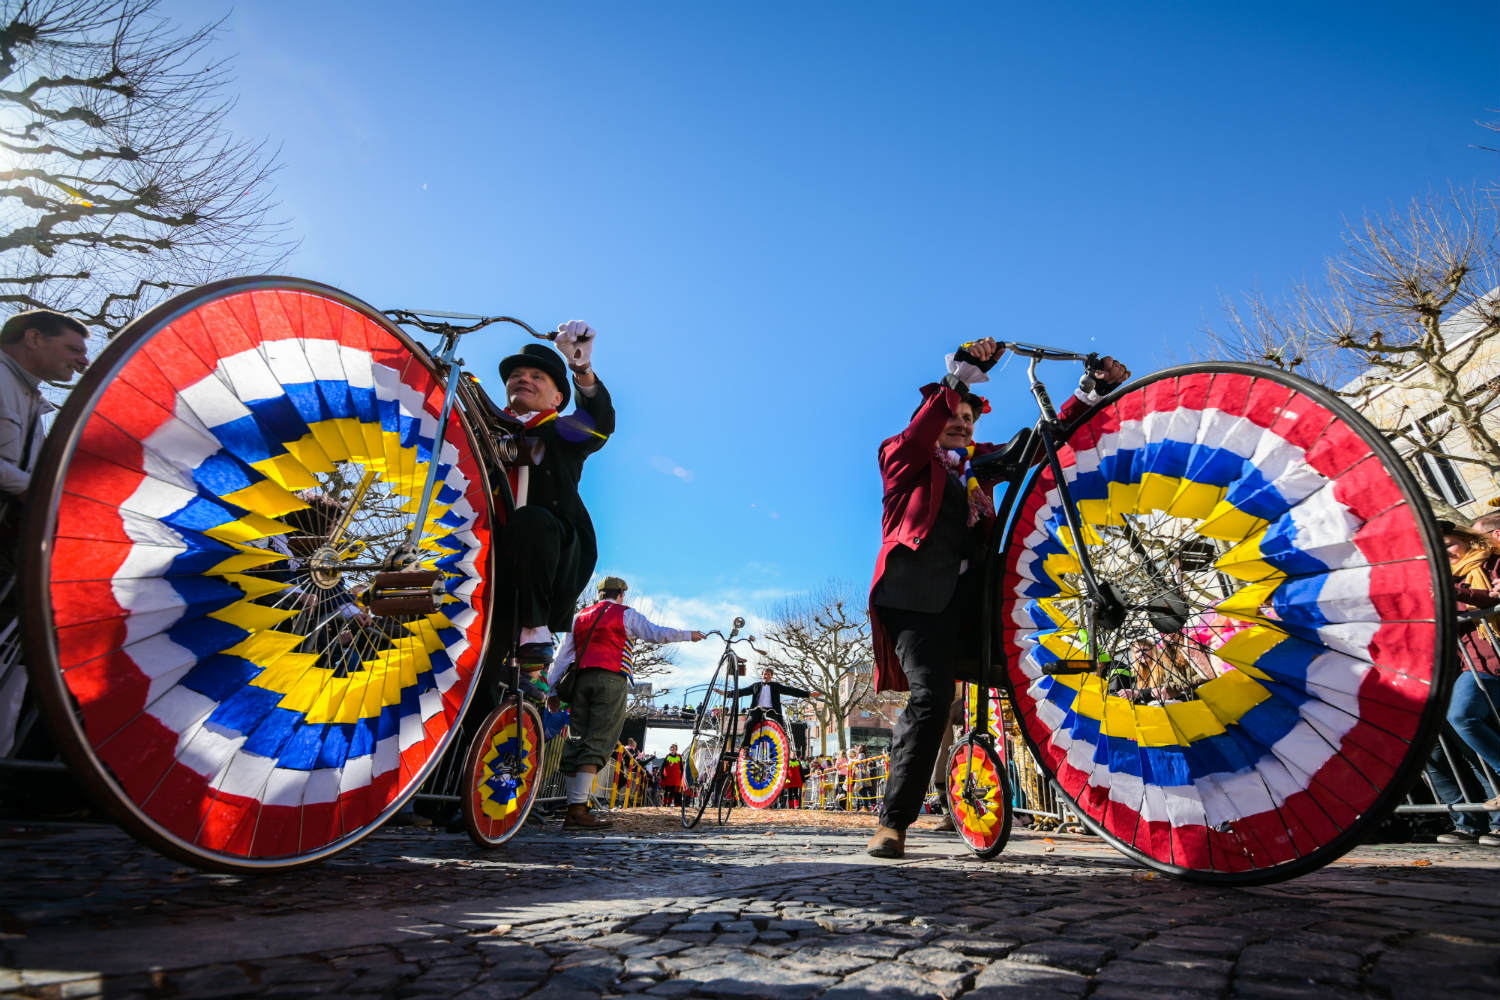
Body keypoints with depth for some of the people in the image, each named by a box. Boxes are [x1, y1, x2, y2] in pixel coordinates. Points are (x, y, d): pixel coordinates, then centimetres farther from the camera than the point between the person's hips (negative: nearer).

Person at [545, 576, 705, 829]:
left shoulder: (580, 617, 22)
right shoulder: (626, 614, 8)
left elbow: (562, 655, 16)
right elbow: (657, 633, 1)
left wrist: (550, 688, 15)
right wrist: (690, 634, 13)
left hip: (581, 679, 5)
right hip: (611, 679, -5)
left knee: (575, 742, 6)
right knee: (596, 743, -9)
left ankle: (573, 808, 5)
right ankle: (577, 810, -15)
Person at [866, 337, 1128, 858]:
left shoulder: (978, 462, 25)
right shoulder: (904, 457, 13)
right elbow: (923, 425, -8)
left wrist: (1093, 389, 7)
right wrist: (963, 371, -21)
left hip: (974, 591, 5)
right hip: (920, 594, -5)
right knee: (931, 696, -15)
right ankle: (892, 822, -7)